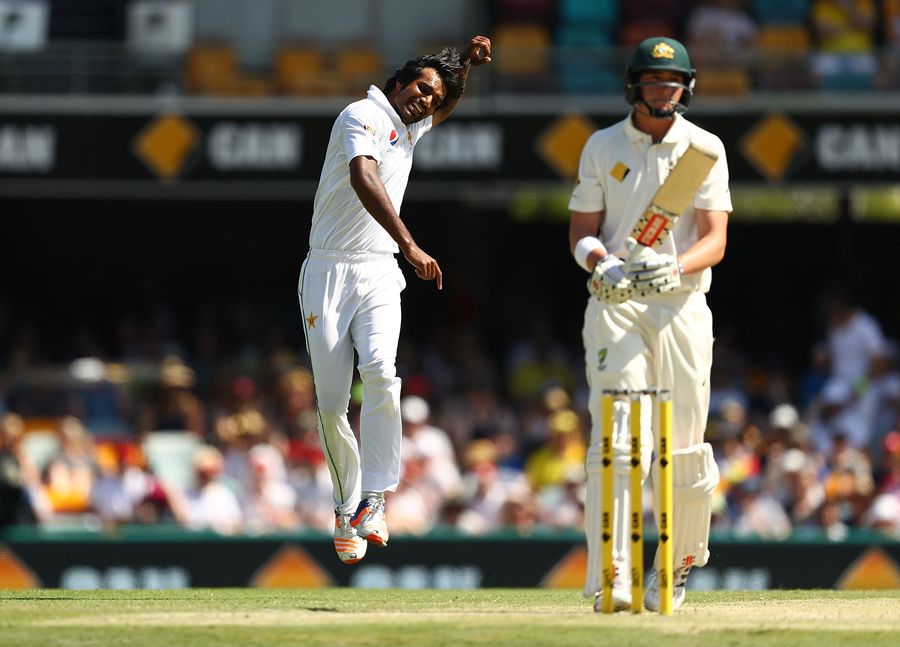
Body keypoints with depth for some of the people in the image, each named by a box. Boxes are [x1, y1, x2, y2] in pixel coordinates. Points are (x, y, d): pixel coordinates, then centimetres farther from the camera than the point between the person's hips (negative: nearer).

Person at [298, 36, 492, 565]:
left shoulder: (412, 128, 16)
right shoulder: (365, 116, -9)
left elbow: (447, 106, 39)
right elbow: (363, 179, -28)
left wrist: (467, 63, 17)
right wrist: (409, 245, -38)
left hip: (379, 277, 5)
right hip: (330, 275, -5)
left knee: (380, 369, -23)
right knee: (332, 401, -5)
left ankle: (374, 501, -24)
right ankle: (348, 506, 13)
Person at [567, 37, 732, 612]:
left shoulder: (706, 149, 4)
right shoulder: (602, 147, 8)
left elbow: (715, 241, -5)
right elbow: (581, 234, 6)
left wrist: (677, 267, -26)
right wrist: (601, 266, -17)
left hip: (683, 303, 1)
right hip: (615, 305, -1)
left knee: (685, 450, 2)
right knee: (618, 438, -16)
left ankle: (682, 563, 25)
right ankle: (611, 580, -23)